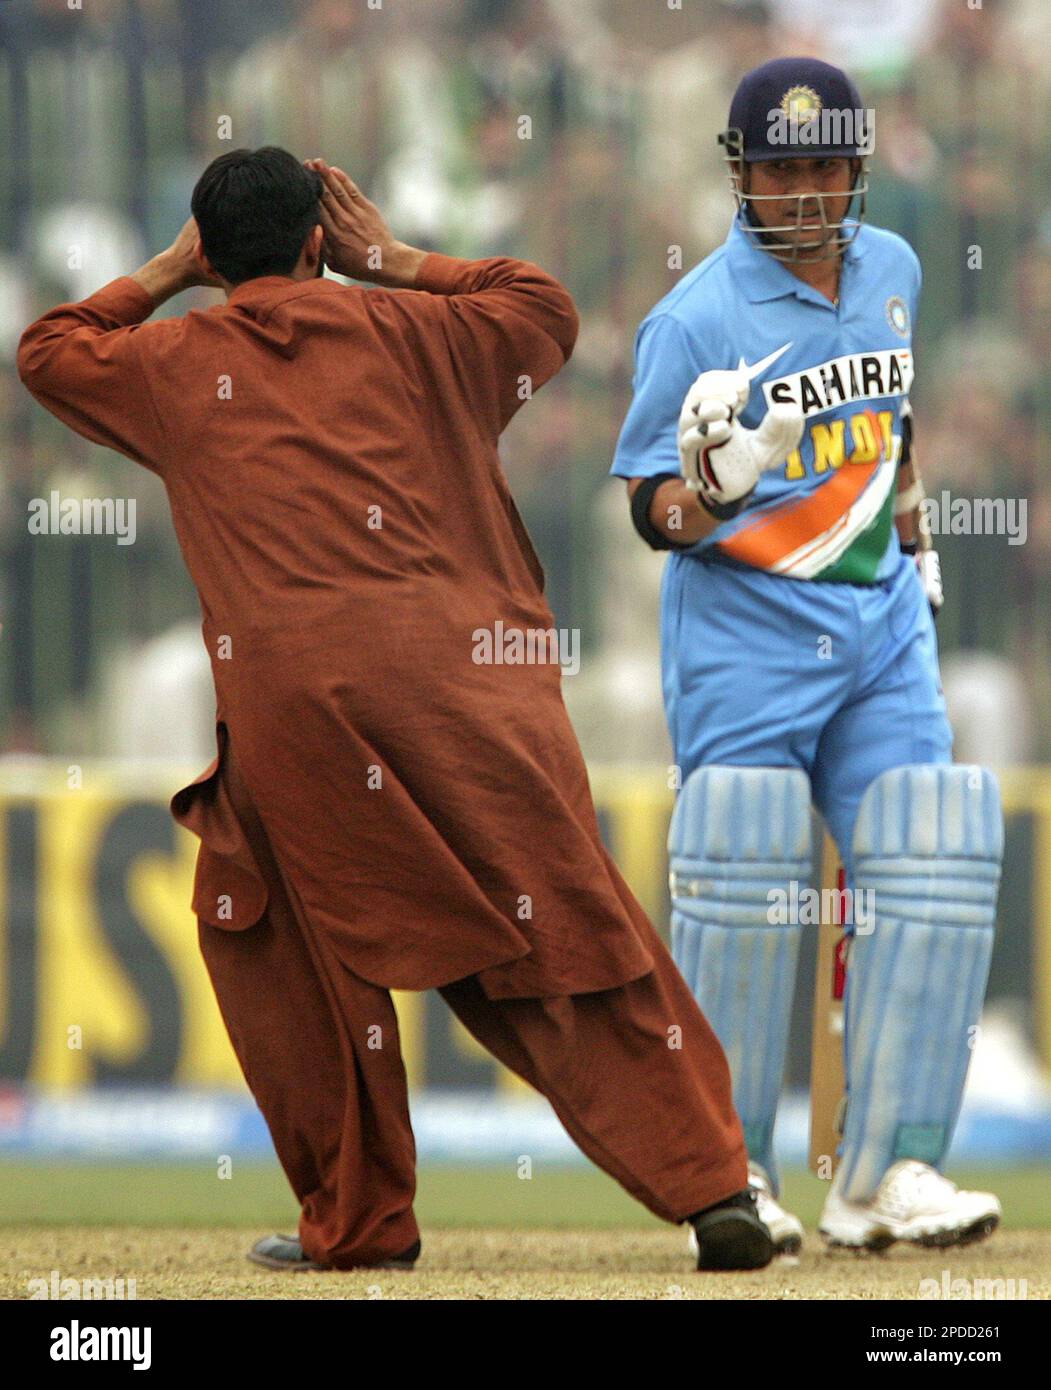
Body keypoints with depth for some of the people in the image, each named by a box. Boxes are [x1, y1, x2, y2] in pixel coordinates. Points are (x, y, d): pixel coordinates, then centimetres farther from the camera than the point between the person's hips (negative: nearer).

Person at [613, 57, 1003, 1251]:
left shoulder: (890, 271, 8)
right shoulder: (694, 321, -11)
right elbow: (654, 515, -11)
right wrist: (712, 484, -30)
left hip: (881, 618, 6)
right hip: (746, 626, -5)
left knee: (927, 866, -5)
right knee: (744, 876, -11)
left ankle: (888, 1169, -3)